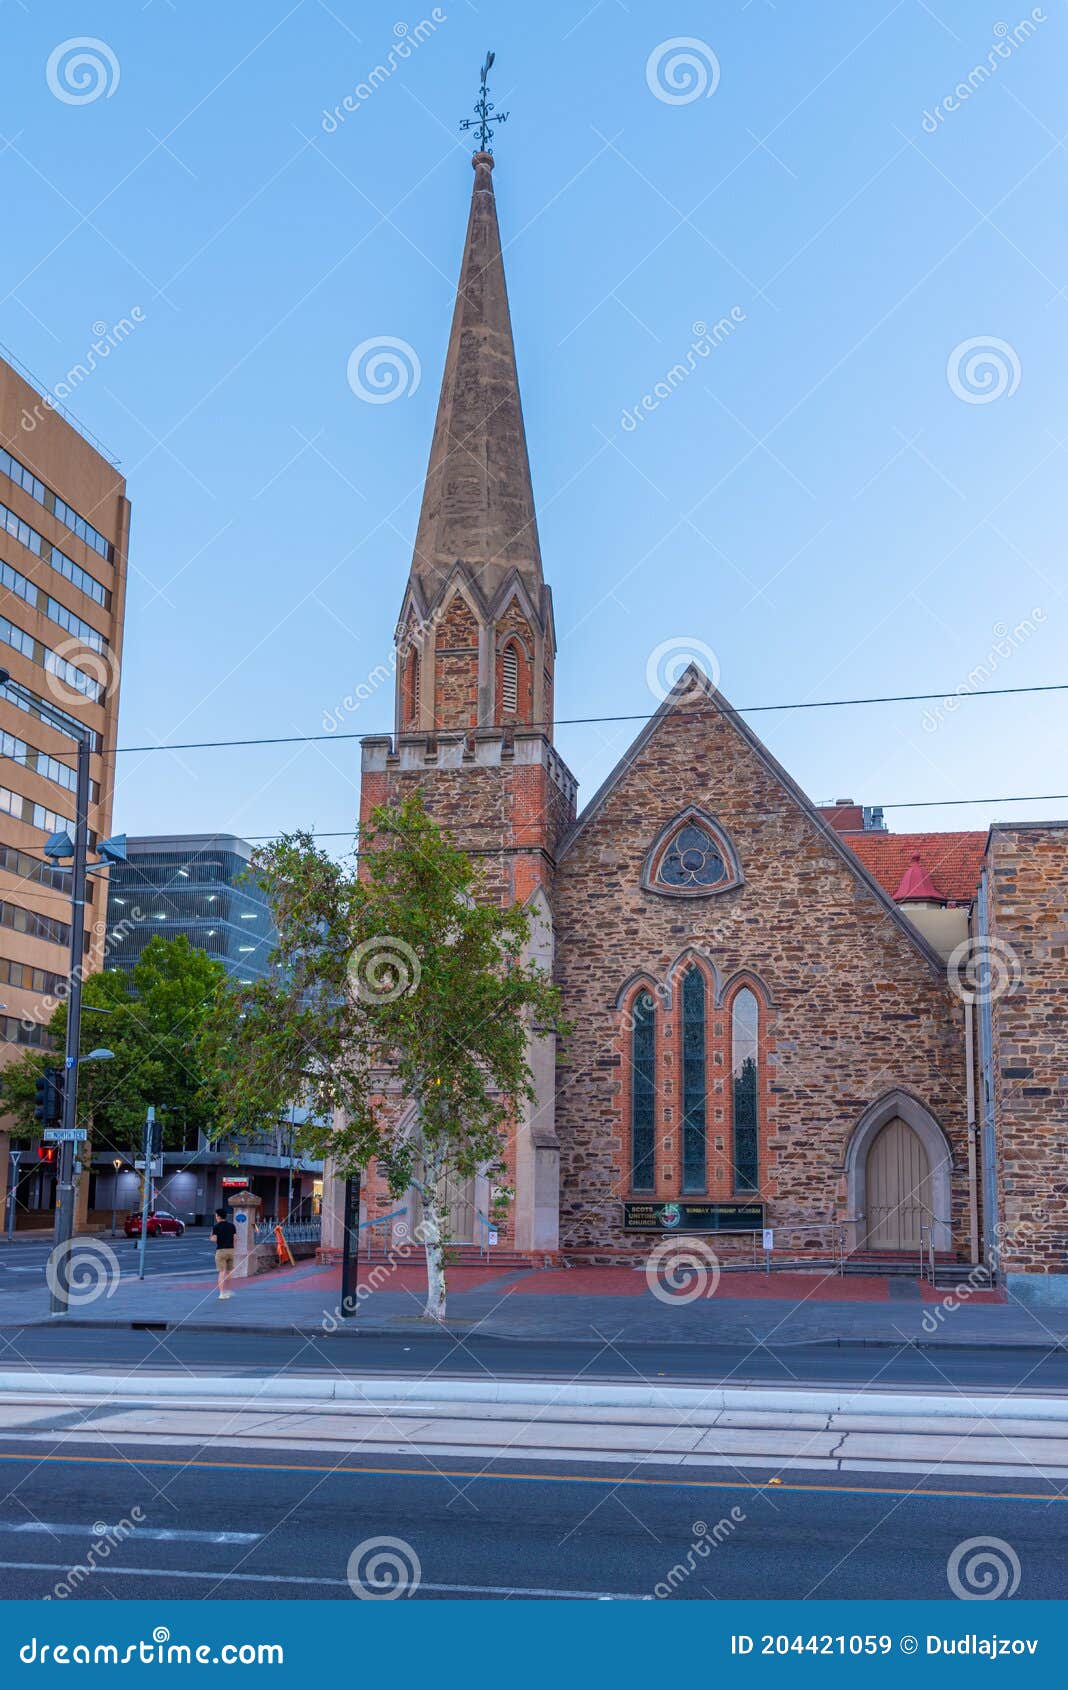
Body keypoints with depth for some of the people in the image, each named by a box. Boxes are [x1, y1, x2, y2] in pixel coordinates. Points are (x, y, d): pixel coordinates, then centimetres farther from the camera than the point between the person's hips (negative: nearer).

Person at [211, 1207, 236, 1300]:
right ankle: (227, 1291, 29)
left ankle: (222, 1293, -11)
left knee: (222, 1272, -4)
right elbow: (235, 1238, 3)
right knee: (228, 1271, 17)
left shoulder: (217, 1226, -6)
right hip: (231, 1249, 4)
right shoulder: (232, 1225, 7)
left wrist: (211, 1236, 10)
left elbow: (214, 1239, -11)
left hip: (221, 1250, -4)